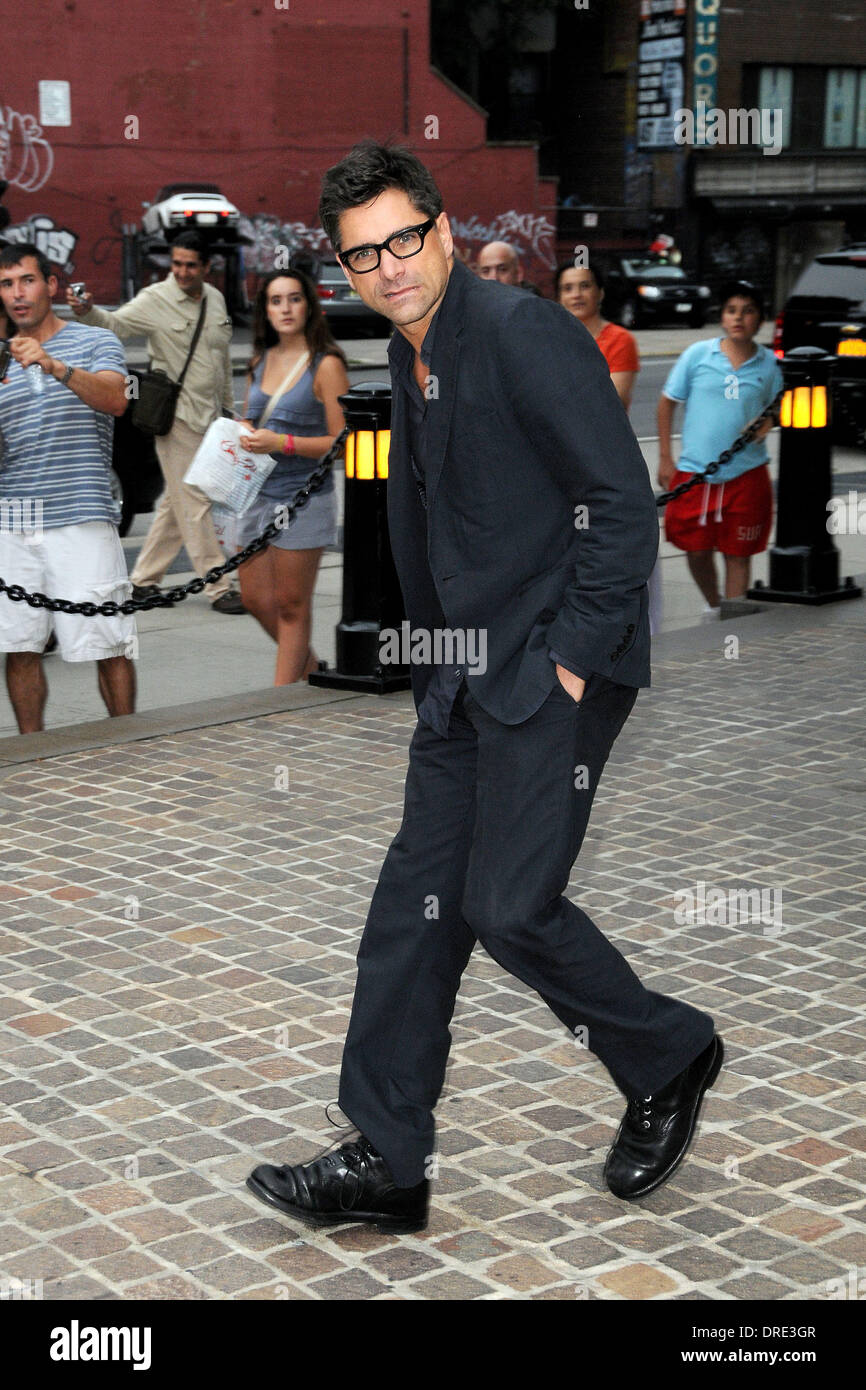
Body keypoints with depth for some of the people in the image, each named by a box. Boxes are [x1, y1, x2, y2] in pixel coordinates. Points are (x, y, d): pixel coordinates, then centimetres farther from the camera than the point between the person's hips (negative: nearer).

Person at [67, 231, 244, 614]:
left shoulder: (215, 299, 9)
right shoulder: (155, 300, -10)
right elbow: (116, 323, -24)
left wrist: (228, 407, 22)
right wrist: (87, 312, -45)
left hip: (208, 415, 7)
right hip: (176, 416, -7)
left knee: (178, 502, 12)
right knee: (194, 504, -4)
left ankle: (143, 580, 22)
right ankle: (218, 588, 0)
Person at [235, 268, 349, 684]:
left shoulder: (325, 365, -8)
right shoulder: (260, 362, 11)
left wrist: (282, 443, -21)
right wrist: (241, 444, 2)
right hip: (258, 491, 7)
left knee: (291, 604, 1)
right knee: (255, 599, 11)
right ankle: (309, 666, 34)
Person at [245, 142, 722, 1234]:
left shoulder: (524, 332, -15)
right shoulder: (410, 352, 11)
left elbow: (627, 501, -18)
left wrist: (573, 658, -17)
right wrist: (433, 647, 17)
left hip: (556, 667, -8)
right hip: (464, 671, 9)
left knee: (508, 905, -10)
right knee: (416, 900, 7)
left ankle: (670, 1059, 17)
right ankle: (385, 1163, 15)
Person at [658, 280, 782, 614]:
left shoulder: (769, 364, 2)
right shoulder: (698, 354, -2)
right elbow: (668, 402, 5)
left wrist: (766, 424, -6)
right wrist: (665, 458, 2)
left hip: (746, 475, 0)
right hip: (694, 472, 0)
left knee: (738, 554, 4)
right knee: (697, 549, 7)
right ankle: (713, 605, 35)